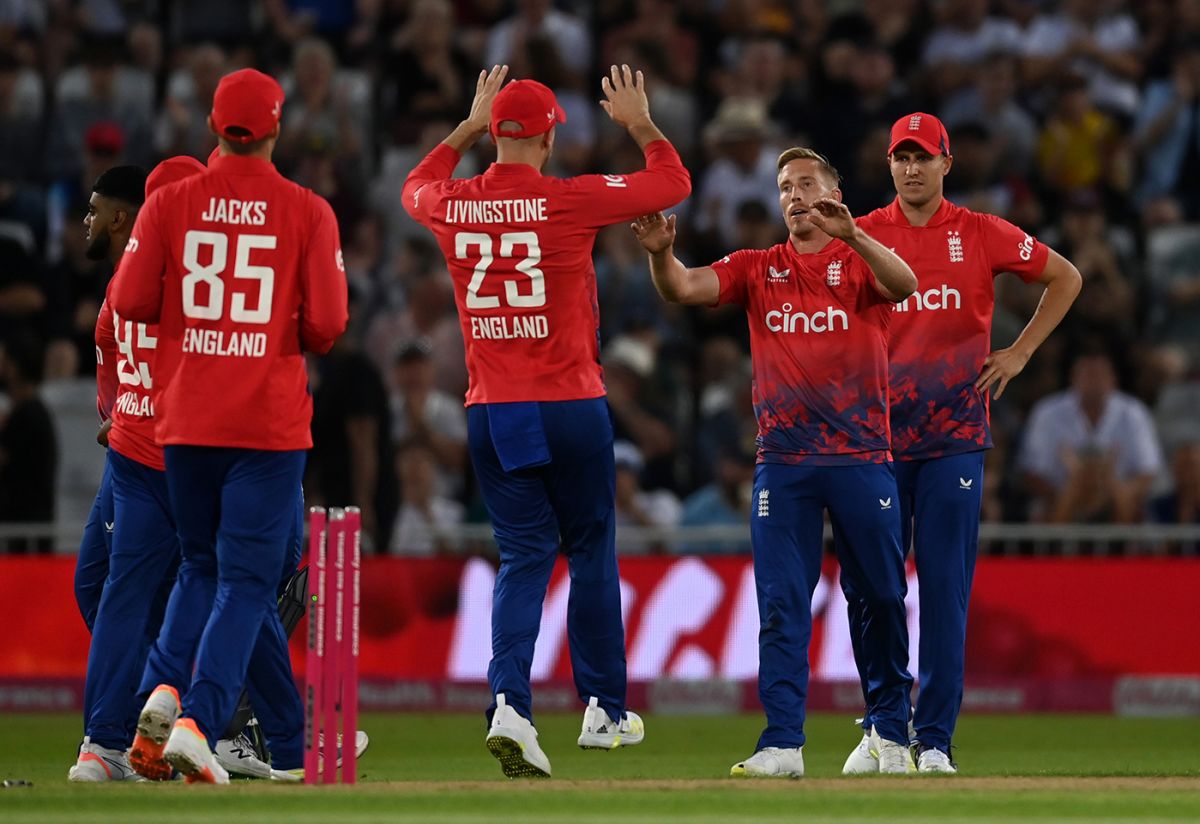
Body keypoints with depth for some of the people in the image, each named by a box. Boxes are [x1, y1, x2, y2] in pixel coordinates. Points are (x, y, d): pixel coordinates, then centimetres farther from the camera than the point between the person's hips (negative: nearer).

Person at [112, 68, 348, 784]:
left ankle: (164, 691, -3)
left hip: (185, 421, 3)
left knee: (201, 567, 19)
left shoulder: (171, 204, 0)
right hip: (270, 423, -3)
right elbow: (328, 323, -10)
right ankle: (198, 721, -16)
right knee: (245, 580, 0)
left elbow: (131, 303, -5)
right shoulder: (307, 212, -5)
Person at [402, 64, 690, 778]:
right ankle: (604, 710, 18)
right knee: (592, 551, 11)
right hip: (570, 407, -3)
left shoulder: (452, 207, 1)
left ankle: (510, 705, -16)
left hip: (491, 416, 3)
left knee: (524, 557, 4)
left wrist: (469, 127, 33)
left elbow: (418, 186, 28)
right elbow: (674, 182, 1)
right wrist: (639, 124, 16)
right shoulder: (569, 201, -10)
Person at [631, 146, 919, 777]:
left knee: (881, 596, 5)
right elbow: (683, 289, -2)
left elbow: (905, 285, -19)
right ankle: (783, 744, -5)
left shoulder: (861, 262, 3)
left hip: (861, 458, -2)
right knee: (781, 605, -3)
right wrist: (660, 252, -25)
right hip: (783, 460, 2)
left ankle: (890, 730, 21)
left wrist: (852, 236, -35)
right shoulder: (757, 269, 11)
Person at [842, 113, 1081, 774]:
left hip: (954, 437, -1)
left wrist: (1019, 353, 6)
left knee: (946, 588, -3)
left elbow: (1065, 278, 15)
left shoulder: (981, 235, 4)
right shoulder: (859, 237, 5)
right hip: (877, 438, 1)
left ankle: (935, 737, 0)